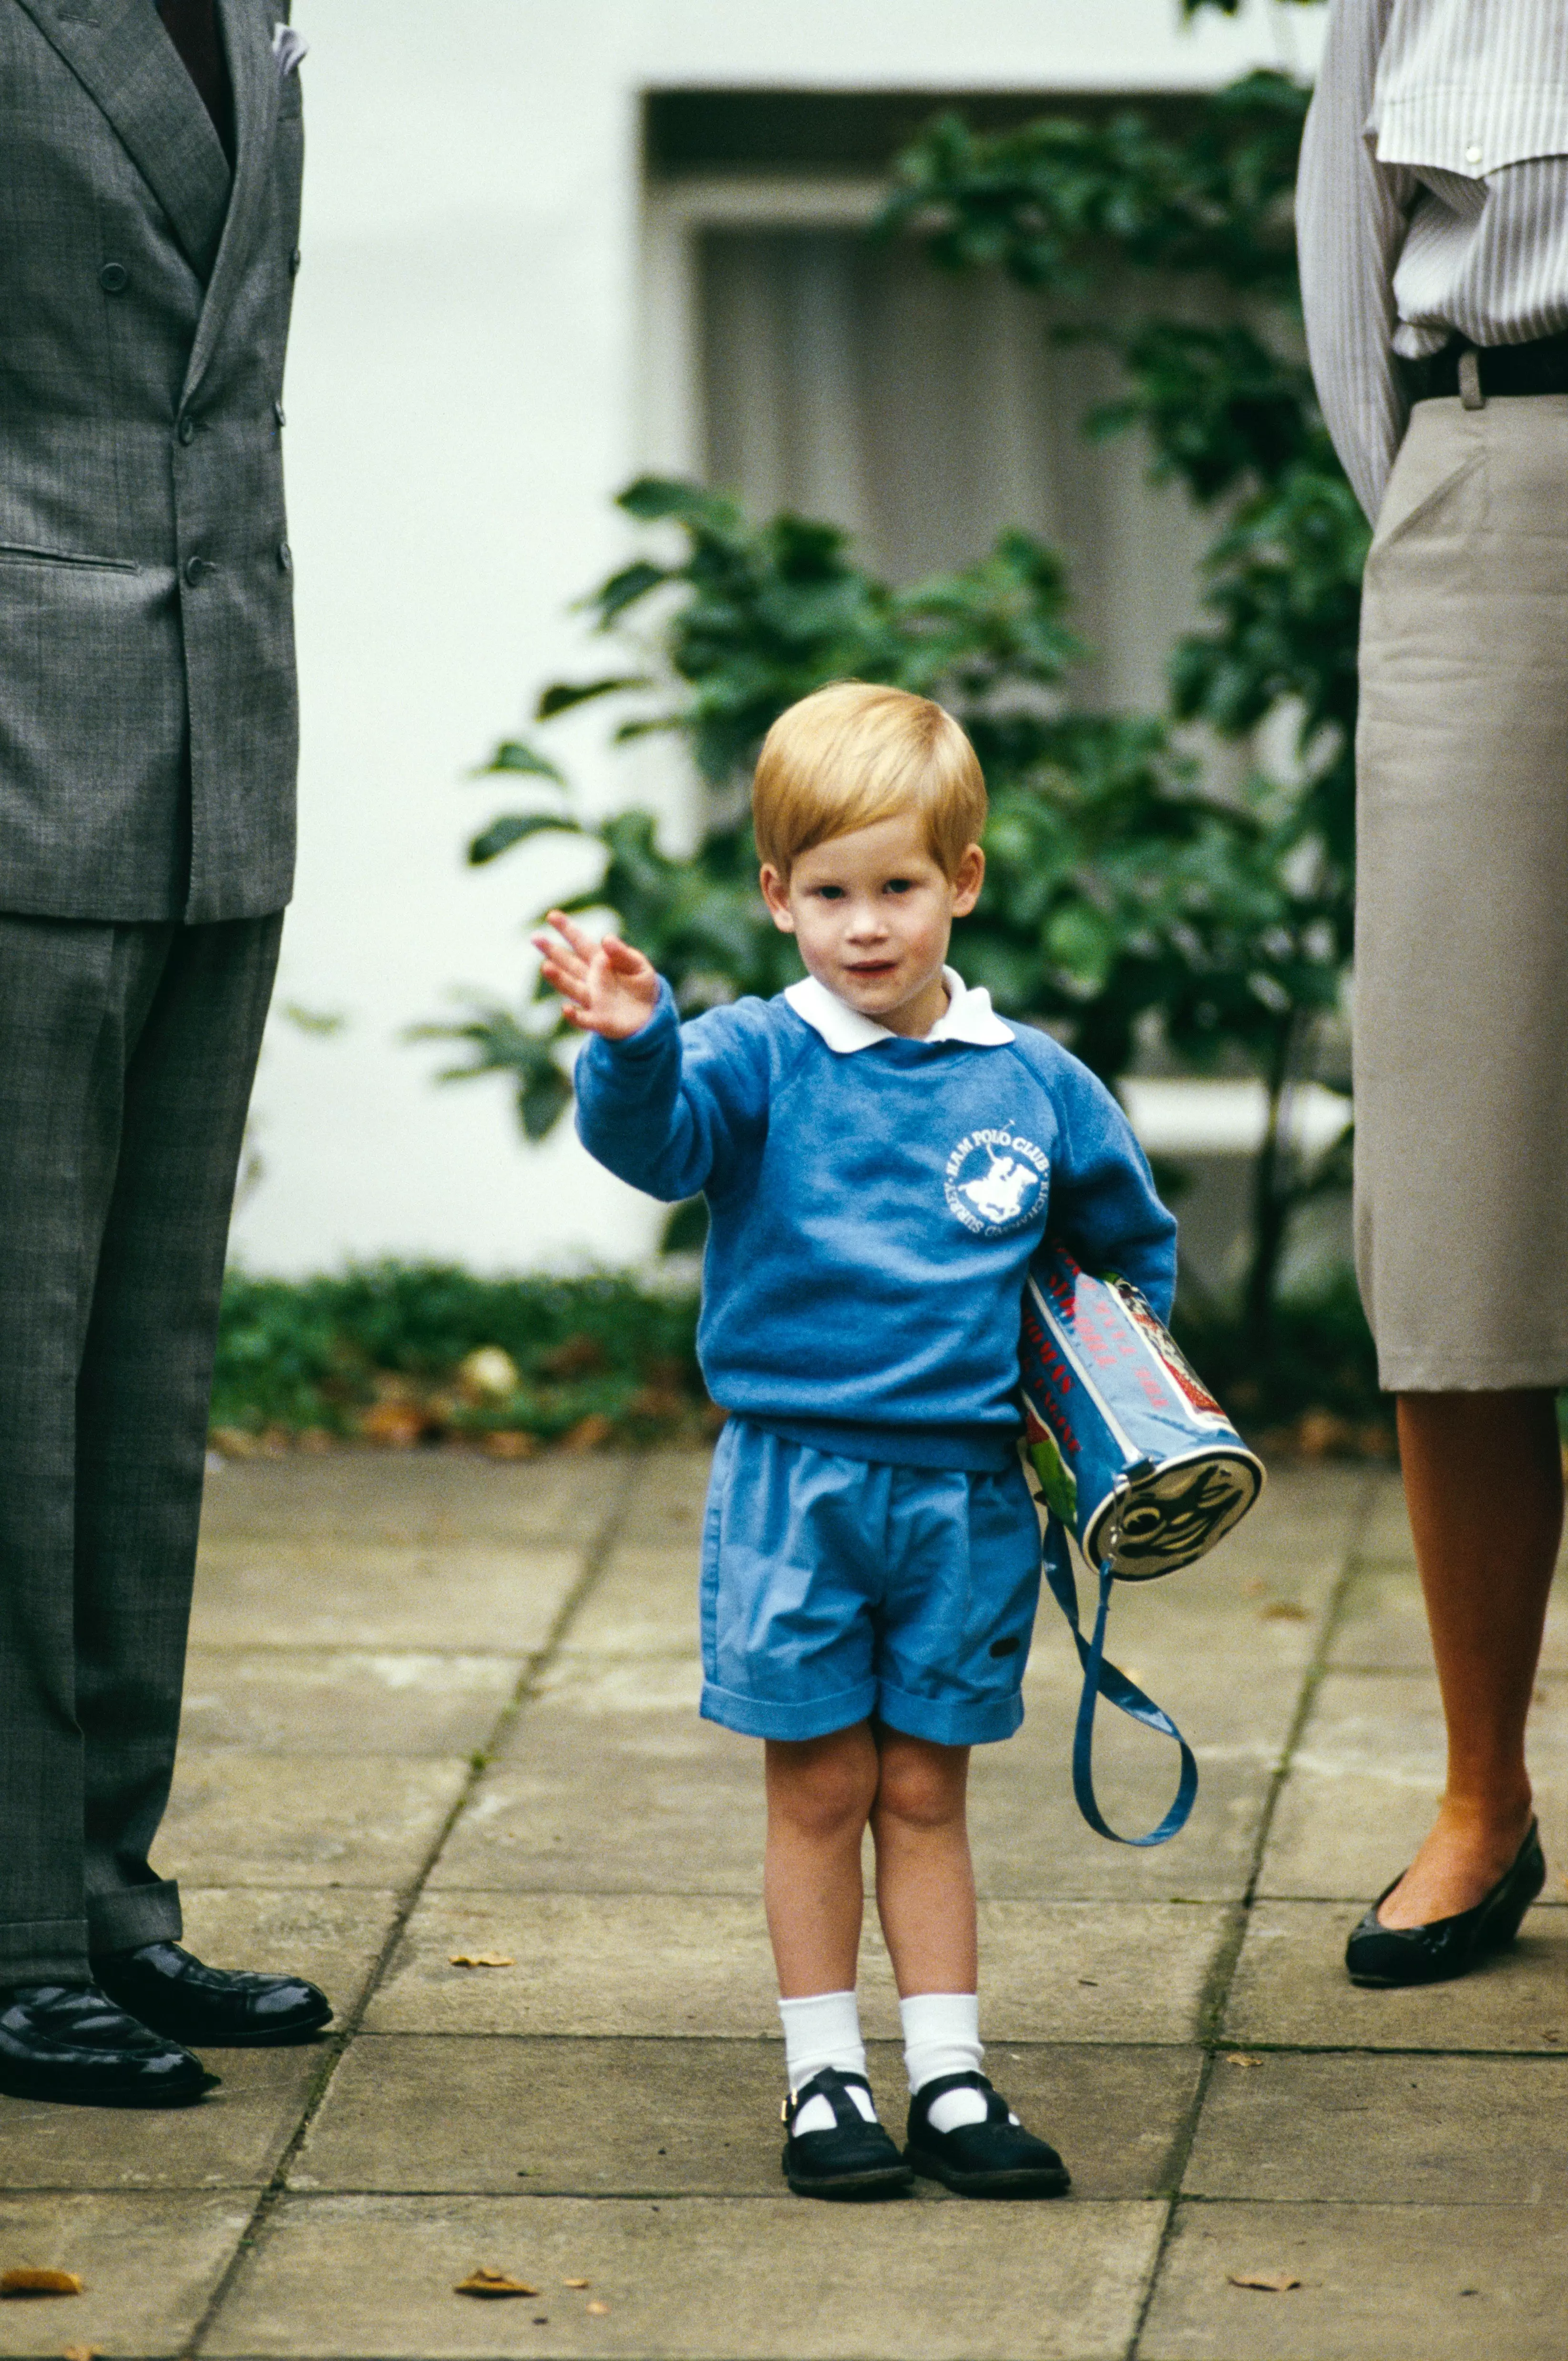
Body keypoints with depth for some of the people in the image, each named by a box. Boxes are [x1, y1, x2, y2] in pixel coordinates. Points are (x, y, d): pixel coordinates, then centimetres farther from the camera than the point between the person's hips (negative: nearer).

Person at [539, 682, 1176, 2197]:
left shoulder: (1032, 1087, 6)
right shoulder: (760, 1061, -4)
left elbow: (1133, 1245, 21)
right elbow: (653, 1136, -25)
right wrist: (631, 1046, -44)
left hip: (969, 1492, 2)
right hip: (794, 1483, -2)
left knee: (925, 1793, 9)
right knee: (819, 1791, 4)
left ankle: (950, 2080, 14)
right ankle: (823, 2083, 14)